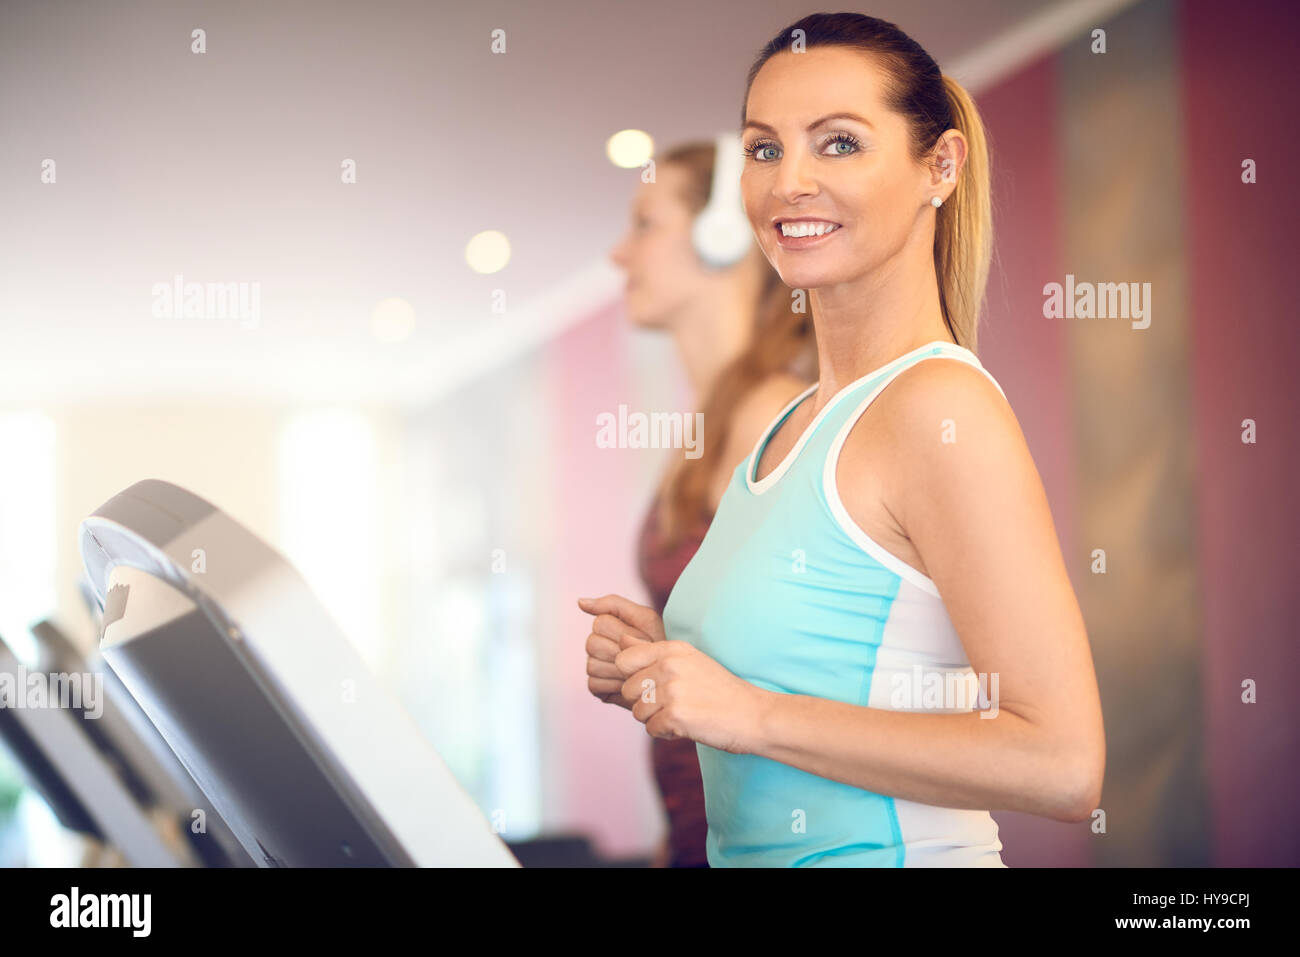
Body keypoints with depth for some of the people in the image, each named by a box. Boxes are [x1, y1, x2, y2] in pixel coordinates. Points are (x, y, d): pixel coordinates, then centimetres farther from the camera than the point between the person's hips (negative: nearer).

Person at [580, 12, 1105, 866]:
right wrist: (671, 668, 1)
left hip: (894, 855, -7)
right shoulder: (801, 421, 9)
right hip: (755, 853, 7)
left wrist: (751, 712, -18)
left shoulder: (941, 407, -15)